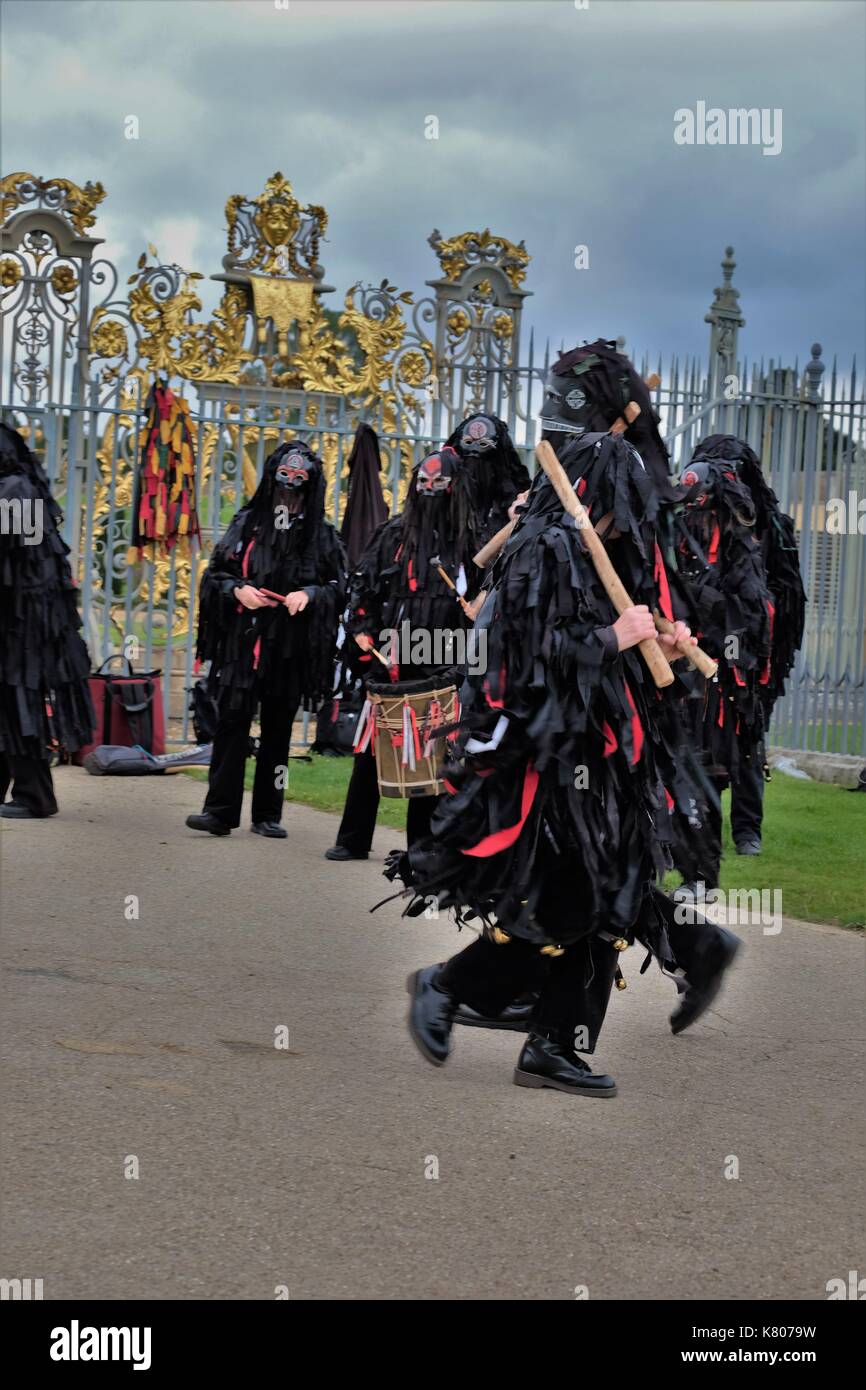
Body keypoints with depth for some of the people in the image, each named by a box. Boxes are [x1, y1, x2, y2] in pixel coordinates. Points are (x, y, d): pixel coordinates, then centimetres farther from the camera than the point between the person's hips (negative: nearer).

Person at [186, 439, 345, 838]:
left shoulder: (321, 536, 6)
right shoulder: (246, 524, 6)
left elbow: (339, 587, 7)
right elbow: (215, 573, 10)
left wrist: (310, 594, -12)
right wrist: (237, 590, -10)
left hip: (291, 649, 1)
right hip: (243, 642, -1)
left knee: (278, 729, 5)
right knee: (232, 722, -6)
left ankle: (268, 814, 12)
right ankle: (220, 810, -5)